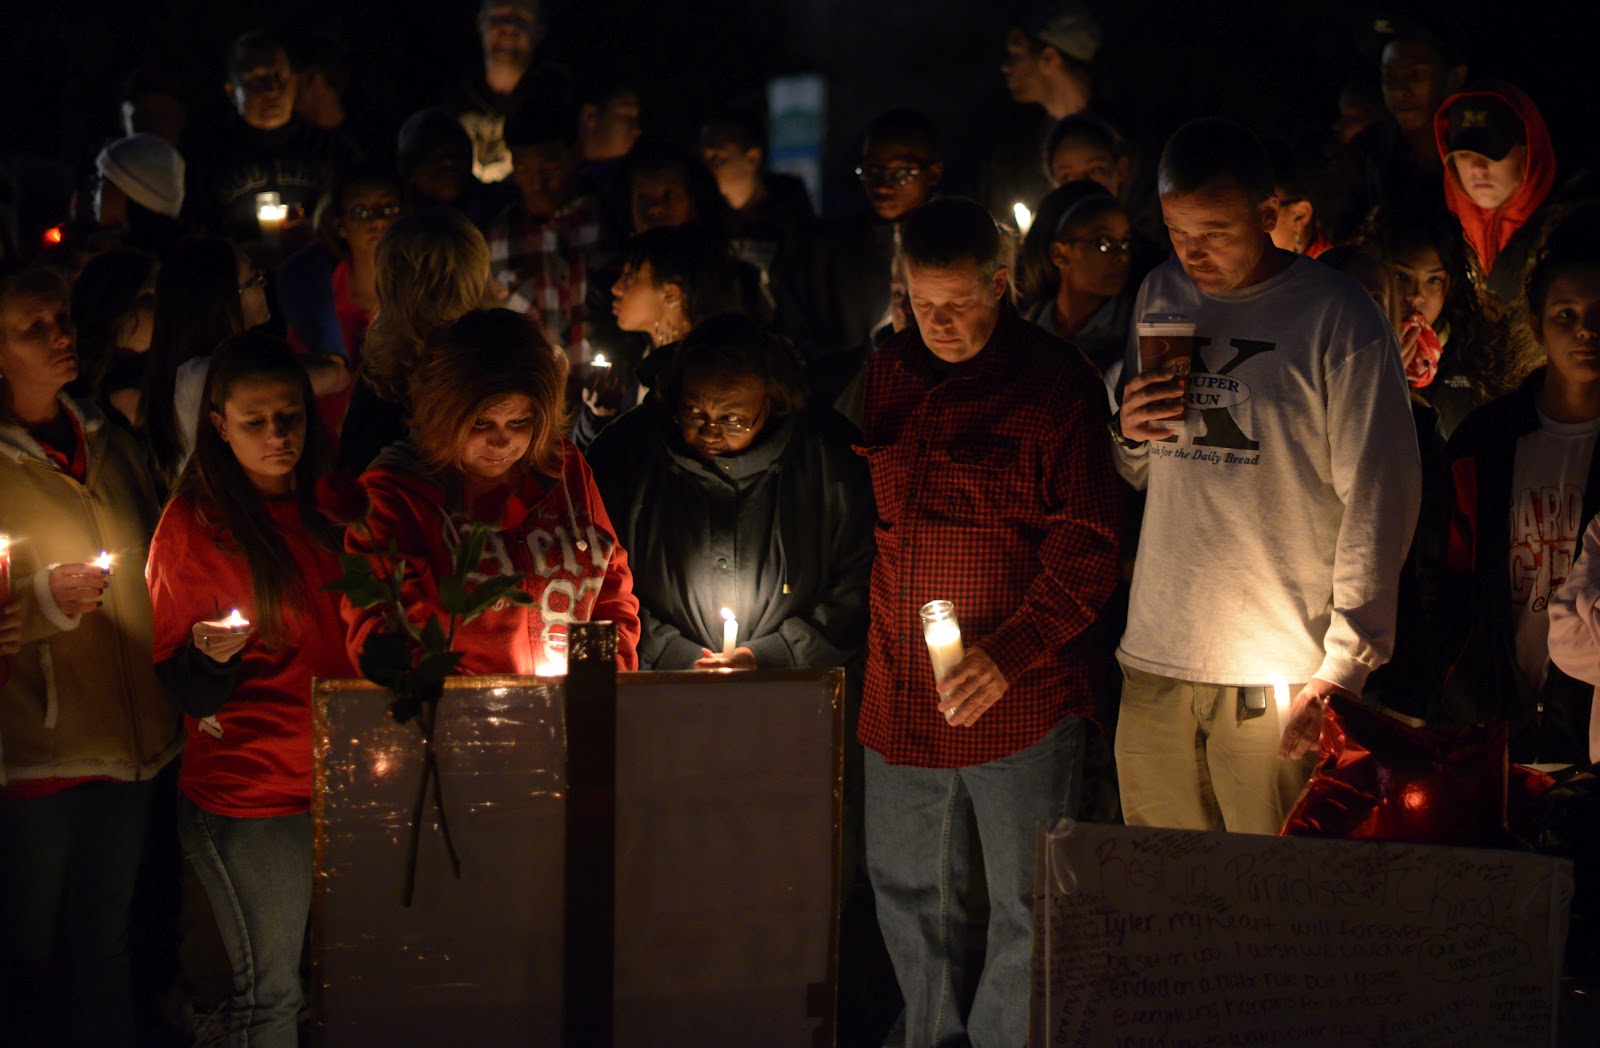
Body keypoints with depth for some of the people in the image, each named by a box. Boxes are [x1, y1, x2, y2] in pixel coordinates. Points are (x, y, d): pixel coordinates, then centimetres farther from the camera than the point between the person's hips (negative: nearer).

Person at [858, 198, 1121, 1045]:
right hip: (899, 690, 5)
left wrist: (1011, 654, -20)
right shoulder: (886, 376, 8)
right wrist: (852, 642, 12)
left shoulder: (1056, 384, -9)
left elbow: (1087, 545, -11)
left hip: (1020, 694, -5)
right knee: (906, 889, 16)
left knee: (1025, 908, 4)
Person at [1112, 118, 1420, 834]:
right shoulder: (1161, 297, 13)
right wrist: (1129, 434, 0)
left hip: (1281, 669, -5)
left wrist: (1344, 666, -11)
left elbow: (1378, 499, -6)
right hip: (1155, 661, 5)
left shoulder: (1338, 317, -4)